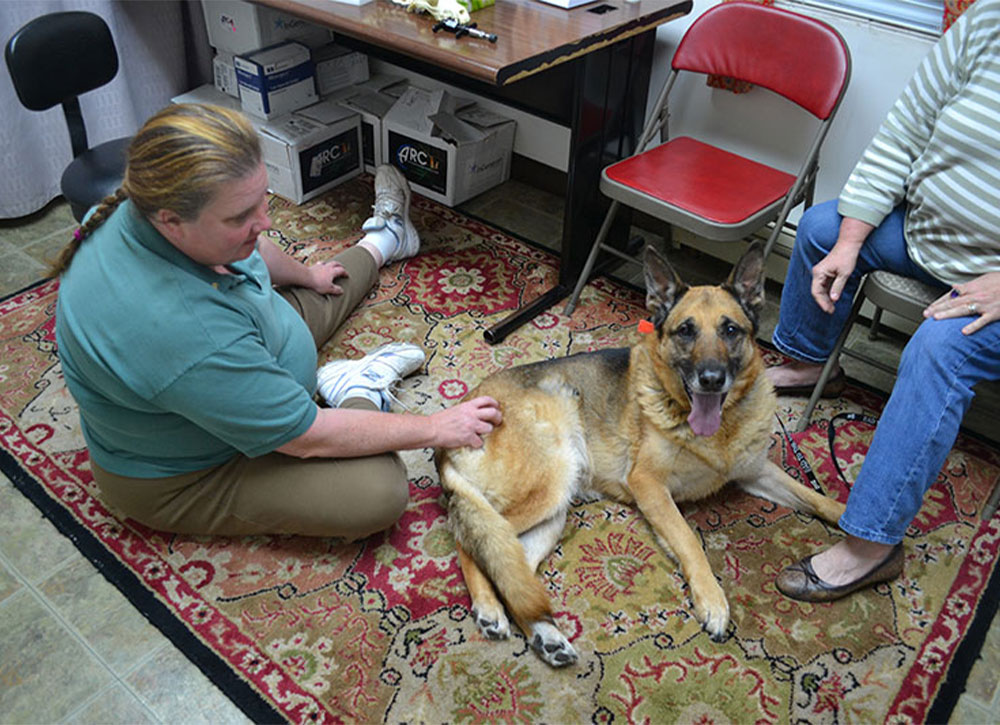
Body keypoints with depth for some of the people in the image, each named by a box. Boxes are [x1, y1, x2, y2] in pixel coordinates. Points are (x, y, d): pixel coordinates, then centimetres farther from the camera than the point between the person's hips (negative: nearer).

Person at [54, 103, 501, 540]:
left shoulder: (146, 208, -17)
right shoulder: (184, 330, -44)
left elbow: (250, 253, 8)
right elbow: (307, 437, -33)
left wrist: (305, 274, 27)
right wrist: (434, 428, -23)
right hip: (185, 478, -8)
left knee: (320, 296, 19)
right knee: (378, 494, -22)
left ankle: (381, 241, 46)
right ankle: (361, 390, 1)